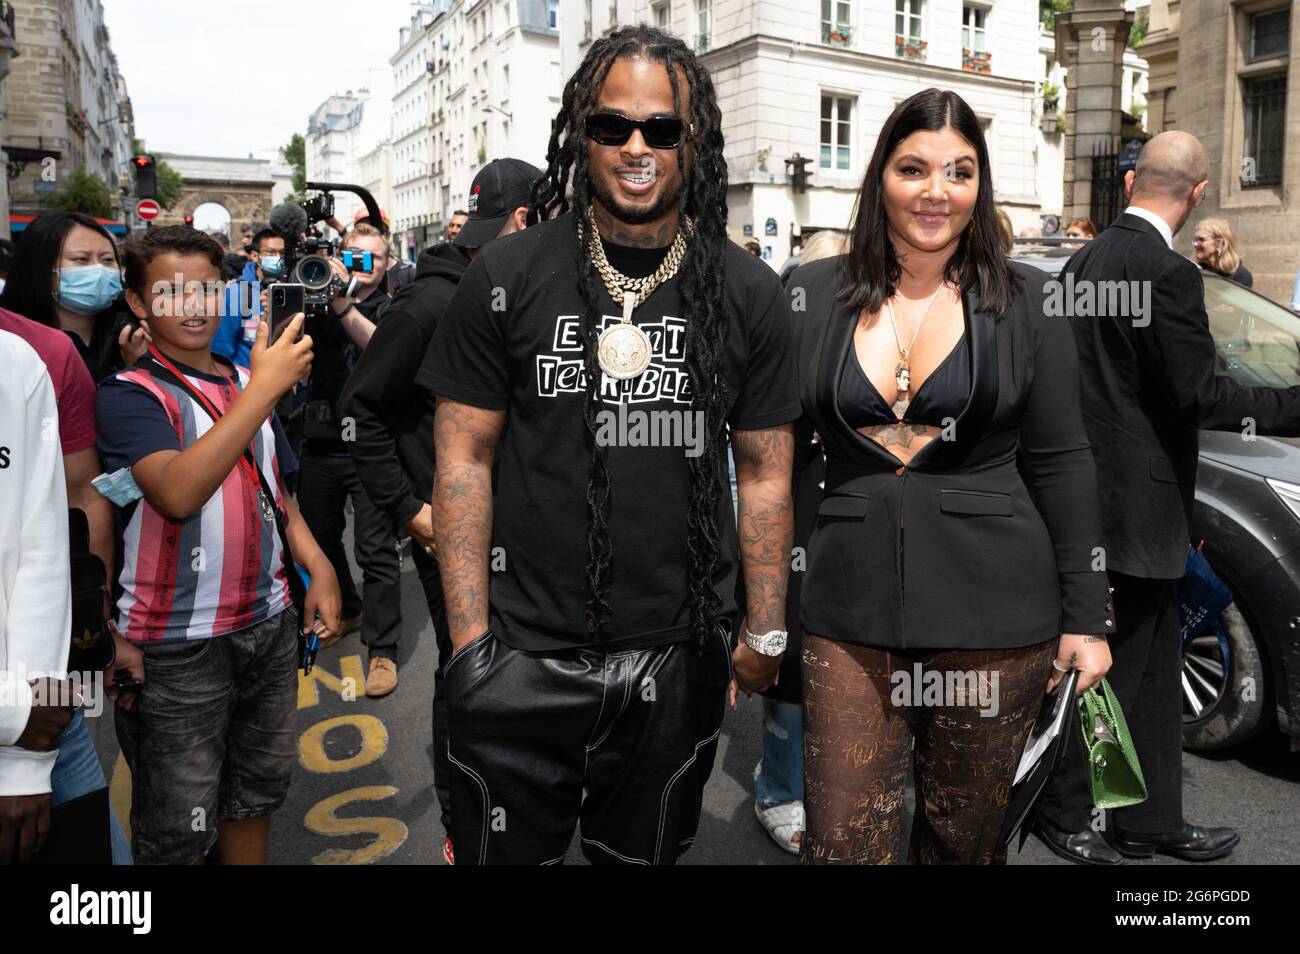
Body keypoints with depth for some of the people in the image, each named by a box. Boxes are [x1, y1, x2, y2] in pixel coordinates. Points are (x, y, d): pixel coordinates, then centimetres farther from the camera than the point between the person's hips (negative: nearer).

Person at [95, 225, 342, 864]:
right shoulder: (130, 395, -10)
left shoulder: (245, 380, 9)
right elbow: (178, 494, -28)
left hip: (268, 624, 6)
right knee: (179, 829, 7)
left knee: (258, 787, 20)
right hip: (177, 644, -6)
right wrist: (265, 388, -27)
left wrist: (316, 567, 5)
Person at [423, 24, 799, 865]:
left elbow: (764, 472, 4)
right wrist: (469, 638, -5)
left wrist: (766, 635, 1)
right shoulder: (507, 277, -4)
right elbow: (463, 459, -2)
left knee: (645, 853, 20)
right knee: (506, 853, 15)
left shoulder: (748, 292, 0)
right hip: (523, 656, -1)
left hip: (679, 659, 2)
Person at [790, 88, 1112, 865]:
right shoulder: (816, 293, 4)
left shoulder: (1025, 299, 2)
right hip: (851, 603, 1)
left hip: (992, 609, 0)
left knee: (965, 837, 14)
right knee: (842, 841, 3)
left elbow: (1062, 463, 3)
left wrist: (1086, 617, 1)